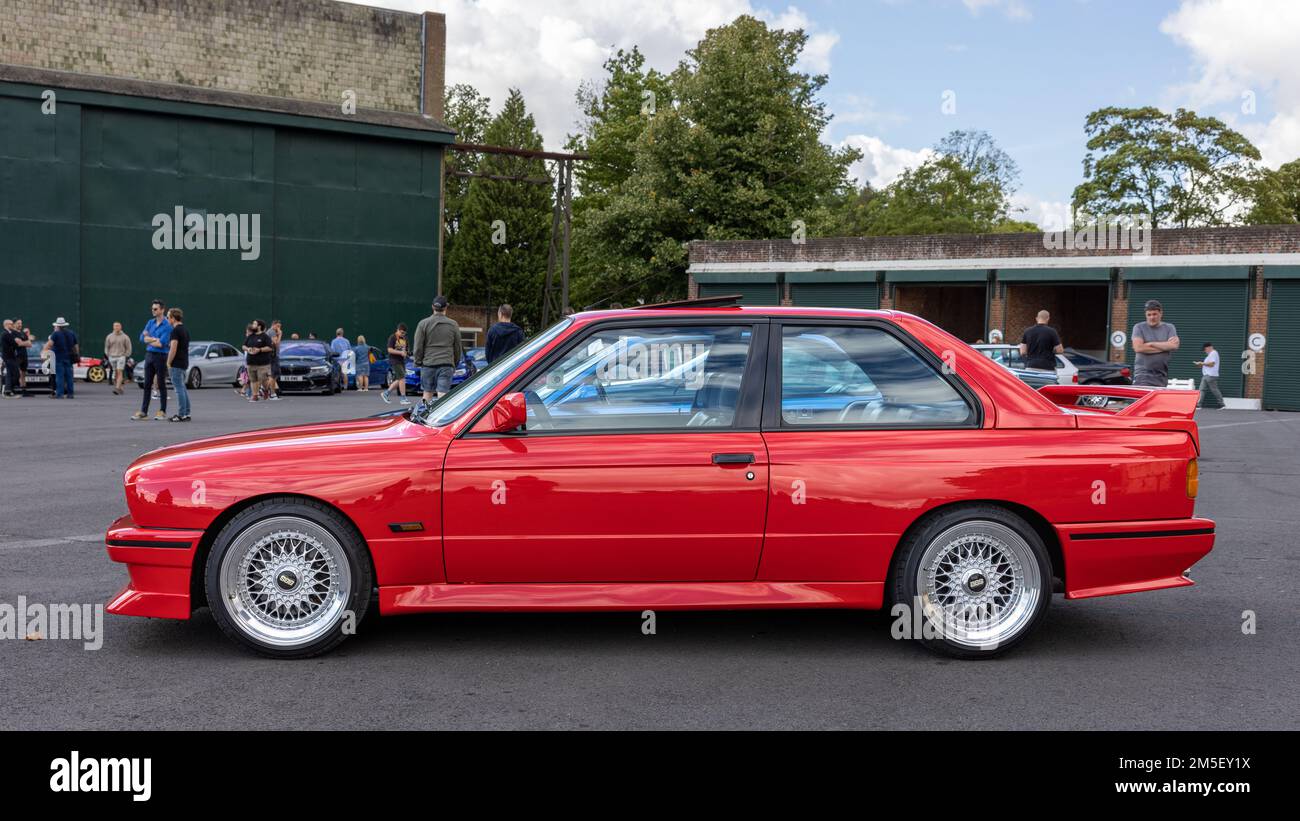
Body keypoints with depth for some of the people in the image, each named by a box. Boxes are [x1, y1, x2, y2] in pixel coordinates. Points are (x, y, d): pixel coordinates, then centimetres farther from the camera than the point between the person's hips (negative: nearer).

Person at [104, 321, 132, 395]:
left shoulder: (125, 337, -1)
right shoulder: (109, 337, 7)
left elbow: (128, 348, 3)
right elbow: (106, 347, 16)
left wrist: (125, 356, -1)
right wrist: (108, 355, 8)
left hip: (121, 357, -4)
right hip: (112, 357, 4)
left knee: (119, 372, -14)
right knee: (115, 373, 8)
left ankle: (117, 388, -21)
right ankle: (120, 389, 17)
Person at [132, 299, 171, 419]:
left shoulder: (167, 326, -10)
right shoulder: (150, 322, 11)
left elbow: (161, 344, -17)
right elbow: (142, 337, 4)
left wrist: (148, 339, -5)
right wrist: (155, 339, -9)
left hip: (161, 356, -6)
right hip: (149, 355, 6)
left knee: (161, 385, 1)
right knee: (147, 385, 7)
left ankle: (162, 411, 9)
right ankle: (143, 411, 9)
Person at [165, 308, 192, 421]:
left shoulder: (175, 330, -15)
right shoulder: (186, 330, 13)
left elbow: (173, 349, -19)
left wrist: (168, 363, -12)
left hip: (176, 364, -9)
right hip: (184, 363, 9)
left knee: (179, 389, -6)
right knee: (183, 388, 12)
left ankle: (181, 415, -5)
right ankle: (186, 413, 14)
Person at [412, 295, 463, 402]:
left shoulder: (423, 323, 0)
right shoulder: (453, 324, 4)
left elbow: (418, 346, -1)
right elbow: (458, 347, 10)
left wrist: (418, 361, 11)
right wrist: (455, 363, 22)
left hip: (428, 364, 0)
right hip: (446, 365, 0)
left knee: (427, 393, 11)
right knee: (442, 395, -4)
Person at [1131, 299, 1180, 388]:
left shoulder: (1169, 328, 11)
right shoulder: (1139, 327, 4)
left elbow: (1174, 345, -7)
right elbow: (1138, 347, -12)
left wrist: (1151, 344, -7)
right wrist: (1165, 346, -5)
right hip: (1143, 375, -3)